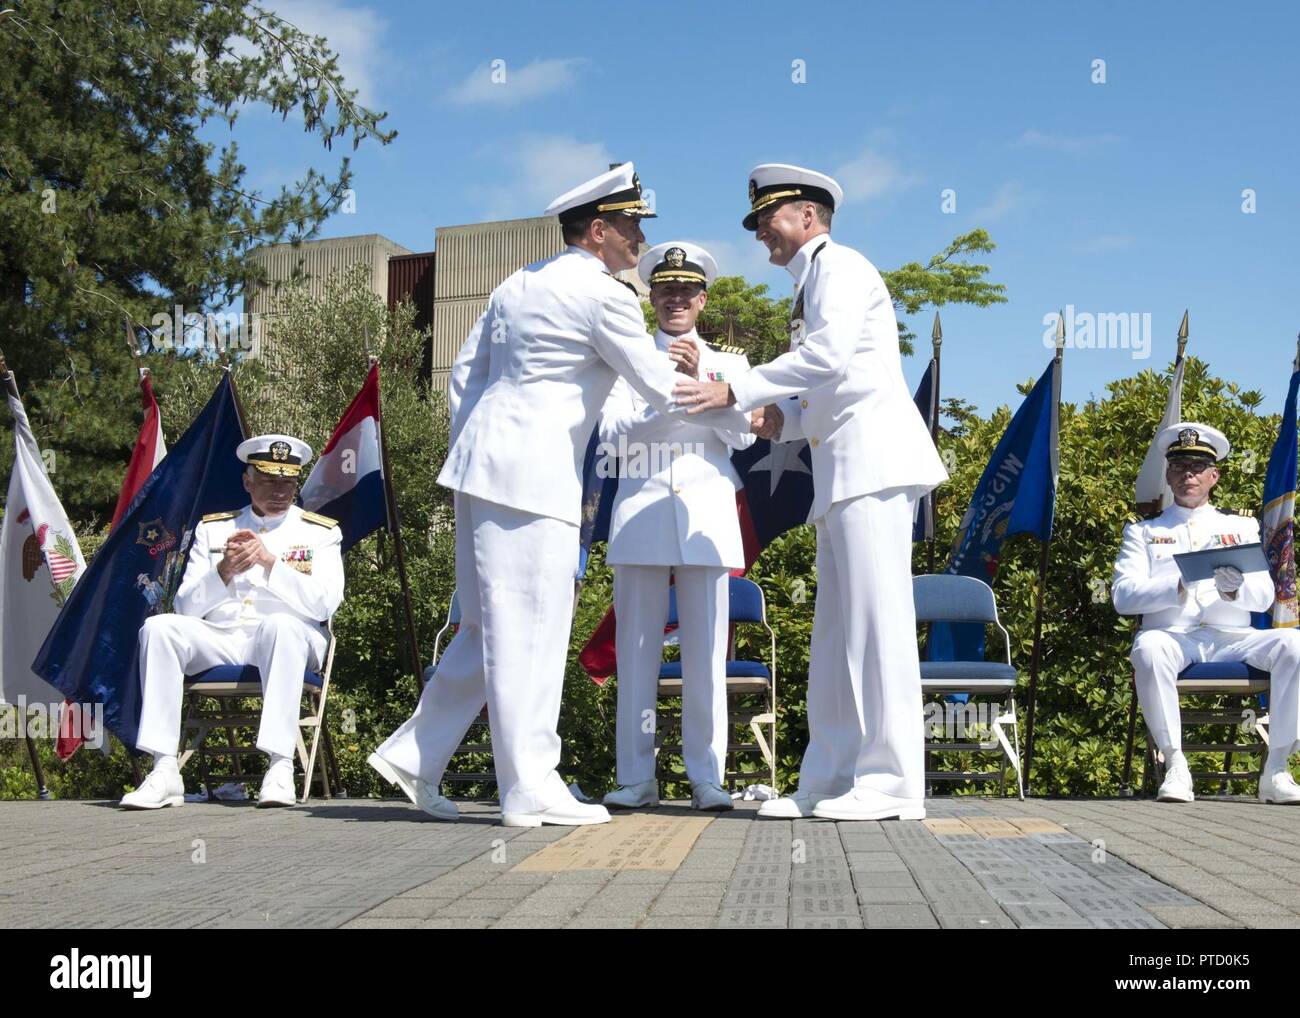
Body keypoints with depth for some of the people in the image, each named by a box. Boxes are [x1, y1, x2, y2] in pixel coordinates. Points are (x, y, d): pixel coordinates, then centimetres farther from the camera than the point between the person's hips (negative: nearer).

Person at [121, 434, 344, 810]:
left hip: (288, 639, -3)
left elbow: (325, 603, -6)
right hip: (219, 640, 3)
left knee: (280, 623, -37)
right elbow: (186, 607, 7)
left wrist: (270, 562, -15)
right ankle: (164, 771, -29)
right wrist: (224, 572, -11)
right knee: (159, 627, -24)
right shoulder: (212, 529, 17)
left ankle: (281, 766, -40)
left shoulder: (320, 533, 10)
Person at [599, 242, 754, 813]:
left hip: (705, 514, 0)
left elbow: (742, 434, 3)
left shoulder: (727, 362, 17)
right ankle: (636, 777, 4)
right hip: (640, 511, 0)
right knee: (636, 650, -1)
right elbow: (611, 434, 2)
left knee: (706, 652, -3)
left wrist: (699, 380, -10)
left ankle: (706, 777, 3)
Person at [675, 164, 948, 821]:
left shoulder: (837, 265, -2)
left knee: (877, 619, -12)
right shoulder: (811, 287, 27)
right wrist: (786, 419, 9)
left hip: (873, 461, -10)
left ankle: (892, 783, -10)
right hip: (844, 472, 10)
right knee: (835, 628, 8)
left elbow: (827, 354, -17)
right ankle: (832, 778, 11)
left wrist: (735, 392, -16)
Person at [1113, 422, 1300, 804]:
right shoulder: (1143, 532, 17)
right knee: (1149, 649, -38)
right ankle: (1175, 766, -30)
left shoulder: (1241, 527, 22)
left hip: (1232, 639, 2)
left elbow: (1264, 597, 9)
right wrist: (1177, 589, -18)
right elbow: (1122, 594, 1)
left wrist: (1236, 590, -16)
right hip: (1173, 636, -2)